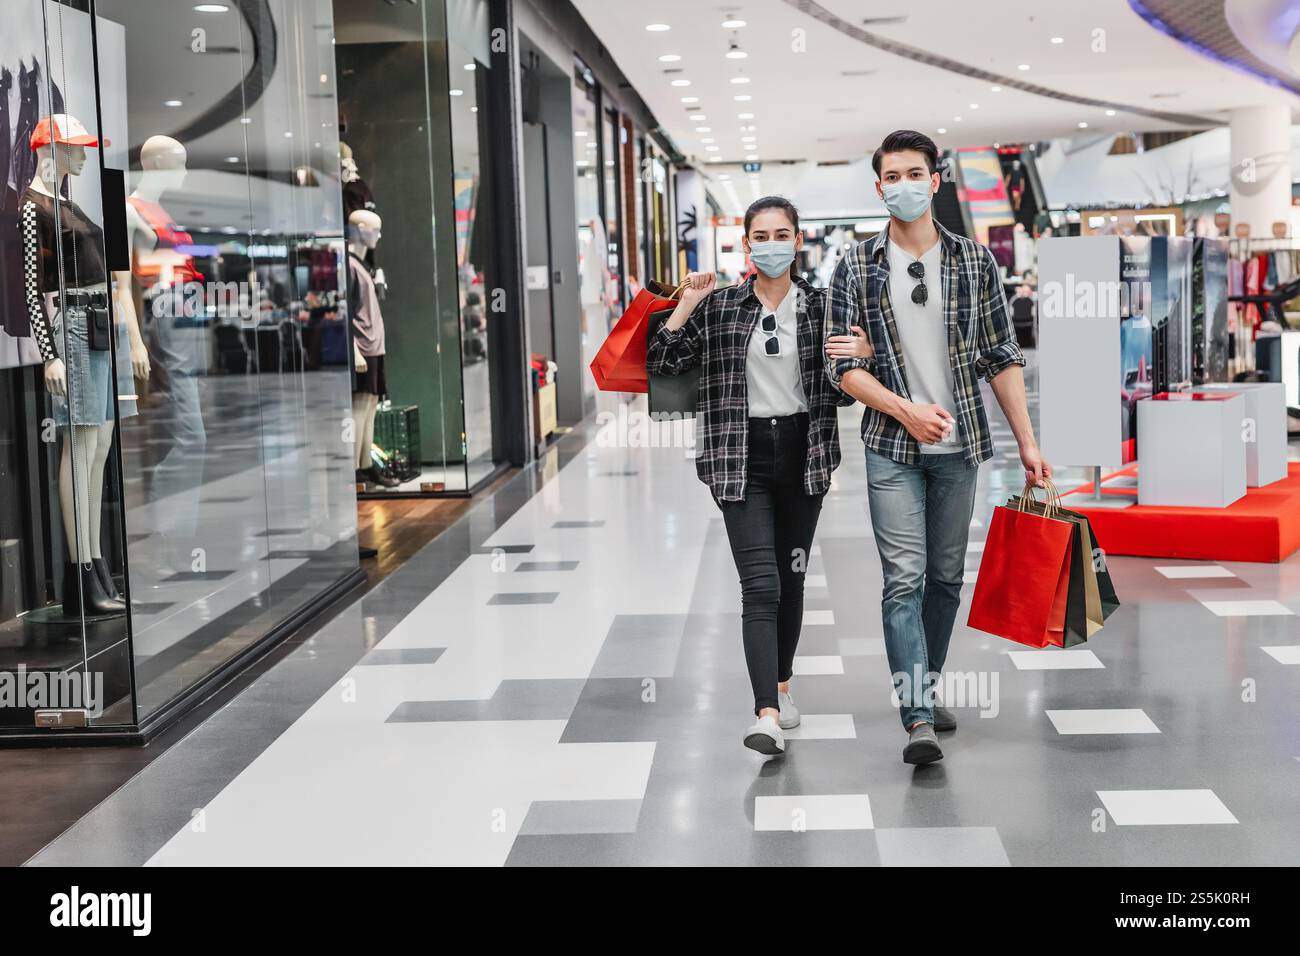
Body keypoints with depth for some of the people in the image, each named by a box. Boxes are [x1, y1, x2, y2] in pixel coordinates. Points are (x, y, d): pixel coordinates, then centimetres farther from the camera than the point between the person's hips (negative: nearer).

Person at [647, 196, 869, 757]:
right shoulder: (718, 306, 1)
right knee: (760, 584, -13)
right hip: (741, 461, -2)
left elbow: (839, 394, 8)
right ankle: (767, 717, -19)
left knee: (791, 577, 13)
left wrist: (858, 359, -12)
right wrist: (685, 309, -11)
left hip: (803, 453, 2)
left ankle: (781, 684, 34)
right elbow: (662, 365, -1)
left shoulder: (821, 306, 4)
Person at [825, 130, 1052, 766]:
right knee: (905, 579, -10)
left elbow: (1002, 358, 6)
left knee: (946, 576, 12)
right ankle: (918, 719, -12)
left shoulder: (974, 261, 5)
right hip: (892, 449, -2)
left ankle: (925, 689, 28)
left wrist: (1028, 443, 2)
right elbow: (842, 364, -3)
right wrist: (907, 410, -16)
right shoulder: (857, 267, 0)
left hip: (959, 446, 3)